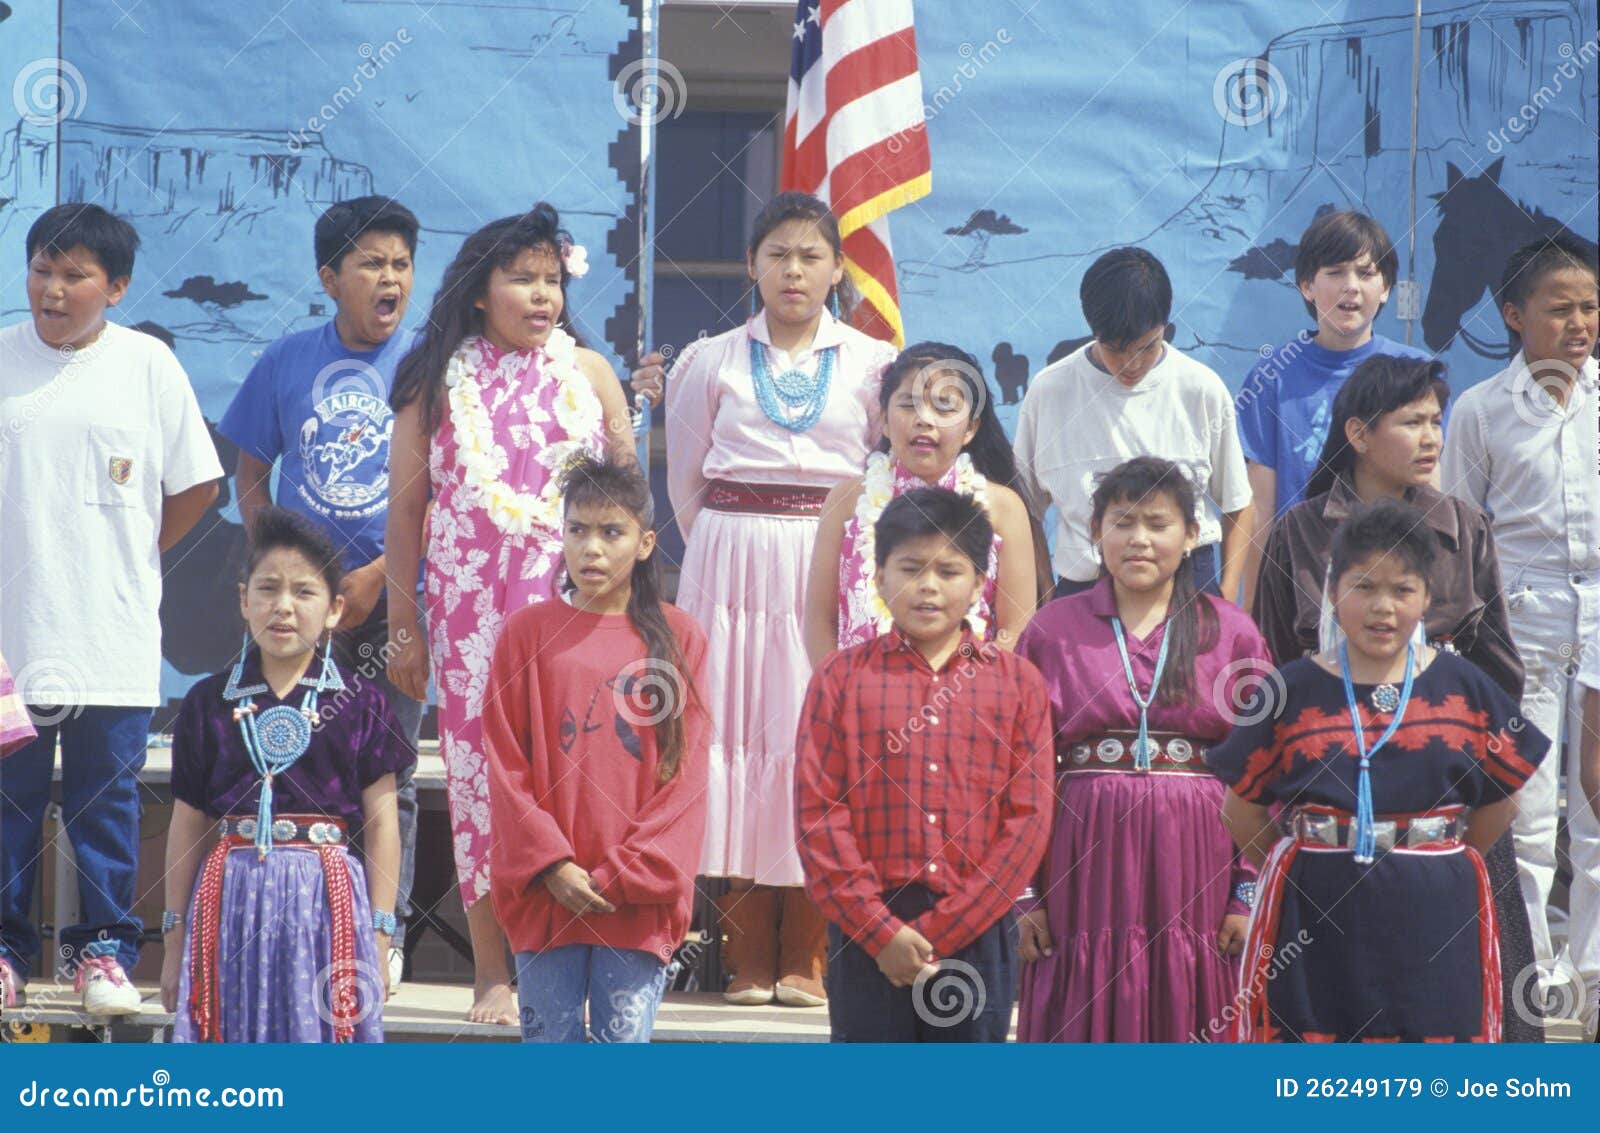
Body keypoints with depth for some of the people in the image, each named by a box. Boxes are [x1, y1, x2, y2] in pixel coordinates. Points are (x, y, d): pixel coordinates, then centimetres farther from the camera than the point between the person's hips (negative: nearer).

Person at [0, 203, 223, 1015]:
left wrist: (132, 555, 7)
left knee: (106, 799, 5)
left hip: (112, 636, -1)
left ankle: (101, 948, 14)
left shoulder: (147, 365, 0)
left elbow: (197, 484, 7)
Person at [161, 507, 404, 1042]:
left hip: (326, 899, -1)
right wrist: (174, 942, 12)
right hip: (231, 895, 1)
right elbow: (187, 827, 11)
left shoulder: (360, 706, 4)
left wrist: (379, 937, 1)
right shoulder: (209, 703, 8)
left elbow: (381, 824, 5)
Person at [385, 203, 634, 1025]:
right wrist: (404, 627, 6)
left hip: (568, 596, 0)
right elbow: (406, 505, 8)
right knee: (478, 767, -1)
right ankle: (491, 972, 5)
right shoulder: (439, 381, 7)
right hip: (468, 602, 0)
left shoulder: (586, 372, 9)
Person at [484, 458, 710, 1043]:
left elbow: (686, 774, 1)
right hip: (546, 889, 0)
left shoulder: (678, 637, 4)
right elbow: (505, 764, 2)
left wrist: (628, 874, -7)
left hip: (638, 899, 0)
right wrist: (551, 864, -9)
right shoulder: (528, 632, 4)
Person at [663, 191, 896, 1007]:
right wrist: (731, 551, 12)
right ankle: (747, 956, 2)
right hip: (732, 568, 1)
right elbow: (685, 481, 13)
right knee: (733, 733, -3)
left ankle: (805, 959, 1)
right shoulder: (710, 364, 7)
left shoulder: (872, 364, 6)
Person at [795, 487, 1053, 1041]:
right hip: (865, 937, 0)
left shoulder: (1018, 684, 5)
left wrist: (938, 930, -9)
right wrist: (880, 929, -12)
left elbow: (1028, 820, -1)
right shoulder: (841, 678, 4)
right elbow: (818, 812, -1)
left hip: (978, 934, 1)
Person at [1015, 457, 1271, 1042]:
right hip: (1087, 865, 0)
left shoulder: (1233, 634, 6)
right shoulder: (1052, 630, 6)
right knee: (1090, 1037, 0)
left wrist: (1250, 894, -3)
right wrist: (1024, 895, -1)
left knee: (1188, 1034, 1)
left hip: (1196, 862, 0)